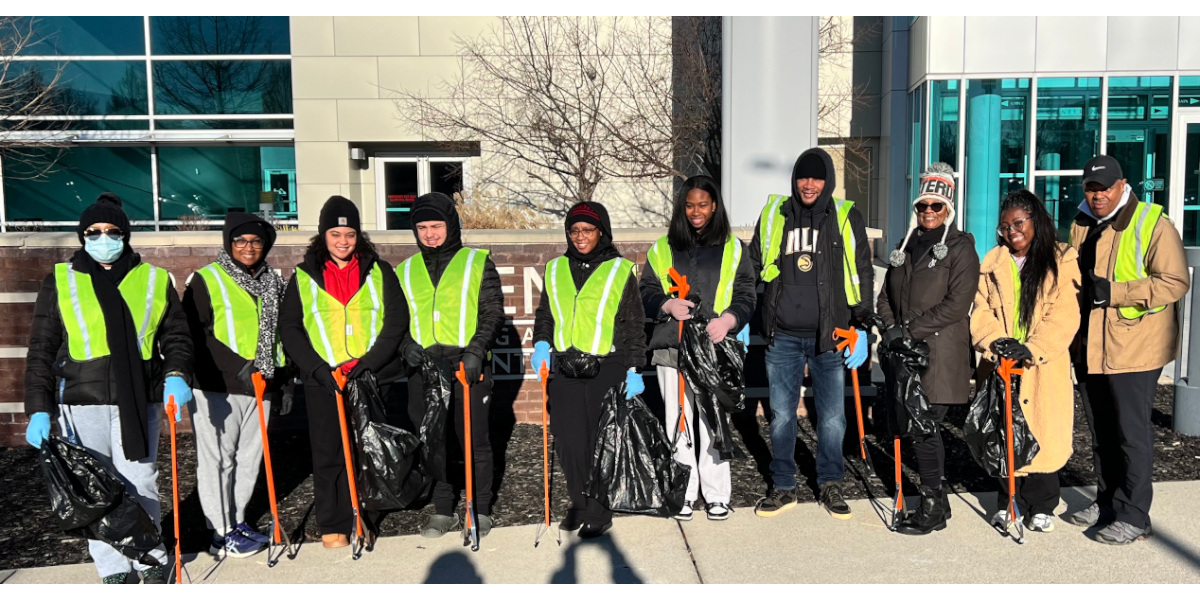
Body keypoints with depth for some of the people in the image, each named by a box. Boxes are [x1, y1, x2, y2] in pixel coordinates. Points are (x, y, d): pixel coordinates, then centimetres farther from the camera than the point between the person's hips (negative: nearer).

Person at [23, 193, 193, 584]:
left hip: (138, 401, 0)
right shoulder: (60, 281, 7)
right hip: (82, 403, 0)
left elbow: (176, 336, 10)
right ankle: (114, 570, 18)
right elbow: (41, 351, 6)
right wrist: (38, 409, -3)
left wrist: (175, 375, -10)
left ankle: (151, 560, 21)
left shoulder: (155, 280, 9)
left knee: (141, 485, 5)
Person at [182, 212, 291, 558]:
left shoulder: (273, 283, 13)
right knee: (218, 460, 1)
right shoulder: (206, 280, -6)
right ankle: (222, 533, 12)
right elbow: (194, 334, -13)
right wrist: (237, 365, -21)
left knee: (250, 458, 13)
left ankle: (237, 521, 28)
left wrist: (284, 381, 17)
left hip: (260, 387, 6)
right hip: (216, 388, -6)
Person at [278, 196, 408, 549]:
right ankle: (332, 524, 17)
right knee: (328, 453, 5)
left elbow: (397, 319, 0)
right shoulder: (304, 276, 6)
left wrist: (370, 361, -12)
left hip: (372, 377, 0)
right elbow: (289, 327, 2)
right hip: (322, 380, 0)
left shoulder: (379, 271, 6)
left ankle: (362, 519, 21)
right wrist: (317, 368, -11)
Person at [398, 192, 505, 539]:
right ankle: (443, 511, 23)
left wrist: (476, 351, -14)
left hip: (468, 366, -3)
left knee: (474, 440, 3)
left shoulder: (477, 263, 4)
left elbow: (493, 312, -1)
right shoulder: (406, 271, 14)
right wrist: (406, 344, -3)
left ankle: (480, 510, 18)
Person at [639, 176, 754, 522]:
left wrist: (728, 319, -15)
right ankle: (684, 494, 16)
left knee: (714, 422, 1)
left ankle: (716, 495, 13)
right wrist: (668, 305, -11)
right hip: (673, 348, 1)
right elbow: (646, 292, 10)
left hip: (717, 348, -1)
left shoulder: (733, 248, 10)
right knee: (678, 422, 4)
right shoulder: (663, 249, 12)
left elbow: (746, 295, 5)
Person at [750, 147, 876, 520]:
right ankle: (783, 488, 20)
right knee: (781, 415, 7)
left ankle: (831, 485, 22)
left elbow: (862, 275, 6)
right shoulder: (773, 216, 8)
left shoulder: (846, 219, 4)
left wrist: (860, 327, 0)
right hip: (782, 336, 1)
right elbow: (753, 268, 15)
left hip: (829, 335, -1)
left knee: (832, 416, 4)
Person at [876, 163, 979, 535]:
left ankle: (932, 508, 7)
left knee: (923, 428, -7)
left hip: (940, 355, -6)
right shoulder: (907, 245, 16)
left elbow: (956, 304, -13)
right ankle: (938, 502, 24)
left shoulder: (960, 248, -3)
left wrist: (909, 330, -16)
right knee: (920, 427, 11)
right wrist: (892, 328, -2)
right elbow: (886, 295, 16)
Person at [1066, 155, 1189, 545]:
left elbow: (1175, 282, -17)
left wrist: (1114, 291, -24)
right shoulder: (1082, 226, 12)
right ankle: (1107, 501, 30)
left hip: (1133, 347, -7)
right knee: (1100, 430, 16)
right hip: (1089, 347, 7)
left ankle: (1133, 516, 11)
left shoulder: (1153, 224, -10)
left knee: (1131, 432, 0)